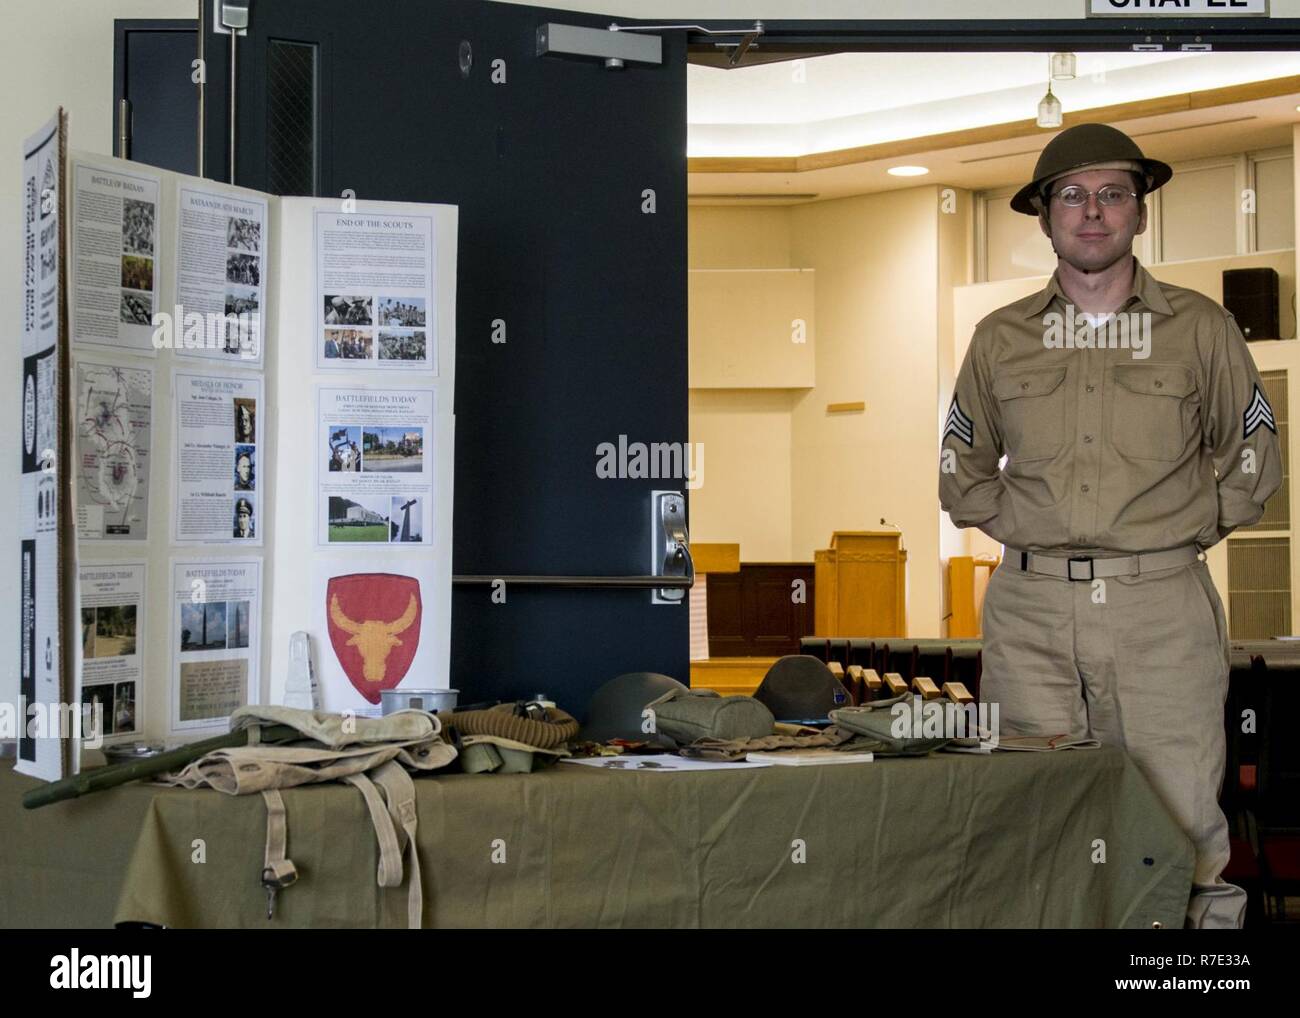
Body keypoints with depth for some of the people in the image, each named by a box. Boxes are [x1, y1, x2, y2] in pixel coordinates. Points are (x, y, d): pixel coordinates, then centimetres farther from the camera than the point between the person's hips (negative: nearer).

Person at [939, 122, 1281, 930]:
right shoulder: (1001, 338, 11)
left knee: (1182, 824, -2)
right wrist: (1017, 524, 8)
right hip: (1031, 609, 2)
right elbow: (960, 467, 21)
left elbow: (1255, 458, 14)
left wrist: (1184, 529, 6)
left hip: (1162, 604, -1)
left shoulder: (1200, 327, 6)